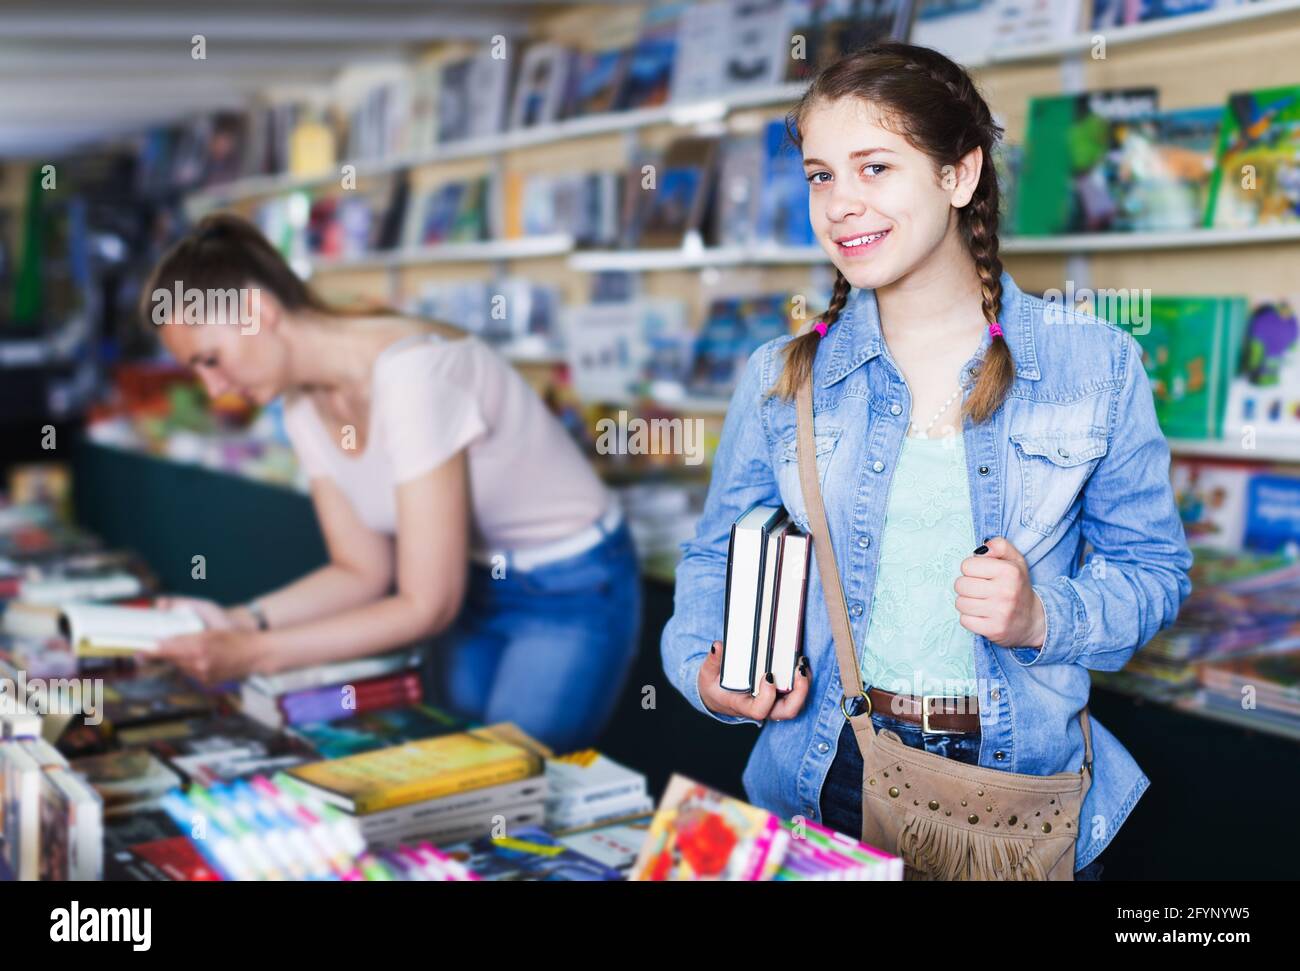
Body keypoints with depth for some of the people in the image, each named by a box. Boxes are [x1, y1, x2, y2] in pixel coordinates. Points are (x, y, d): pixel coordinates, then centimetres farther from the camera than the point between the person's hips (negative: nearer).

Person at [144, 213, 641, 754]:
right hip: (473, 588, 7)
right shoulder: (305, 407, -5)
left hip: (571, 592, -7)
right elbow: (363, 570, 1)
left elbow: (426, 605, -27)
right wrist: (240, 622, -14)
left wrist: (255, 655, -26)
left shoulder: (411, 374, -30)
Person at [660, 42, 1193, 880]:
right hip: (831, 776, 1)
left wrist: (1044, 617, -19)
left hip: (1025, 782, -1)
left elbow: (1154, 567, 0)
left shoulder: (1096, 364, -5)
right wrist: (705, 669, -12)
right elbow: (718, 557, 7)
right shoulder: (781, 376, -1)